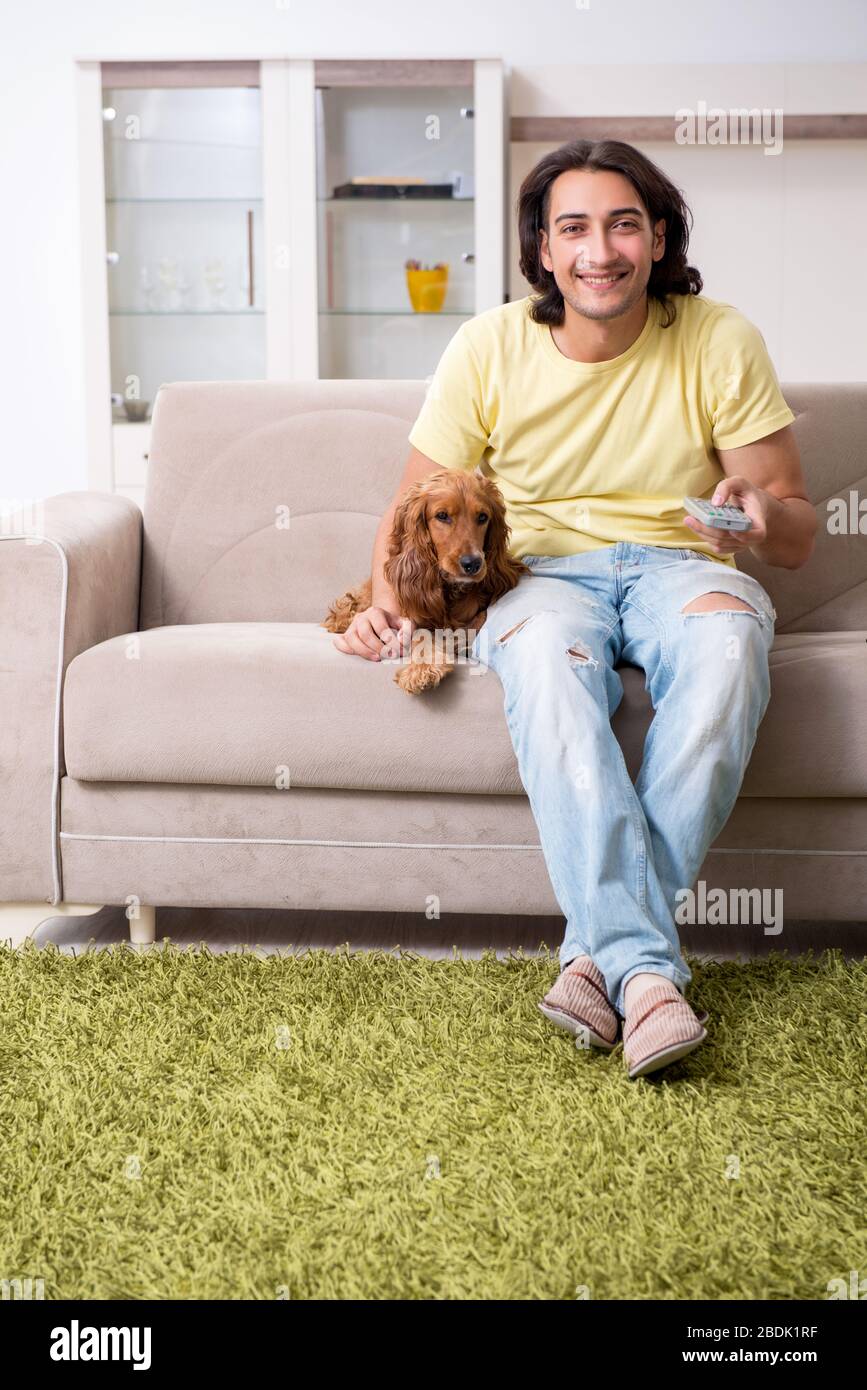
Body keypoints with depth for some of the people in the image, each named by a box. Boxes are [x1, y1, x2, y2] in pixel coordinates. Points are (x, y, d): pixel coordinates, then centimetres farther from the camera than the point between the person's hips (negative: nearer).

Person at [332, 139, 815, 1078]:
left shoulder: (720, 342, -2)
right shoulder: (489, 347, -1)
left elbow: (798, 534, -1)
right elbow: (415, 508, 6)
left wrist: (761, 519, -26)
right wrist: (386, 602, -15)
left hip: (678, 563, 1)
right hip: (542, 570, 0)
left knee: (729, 638, -37)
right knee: (544, 653, -38)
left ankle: (600, 948, -32)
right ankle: (644, 971, -42)